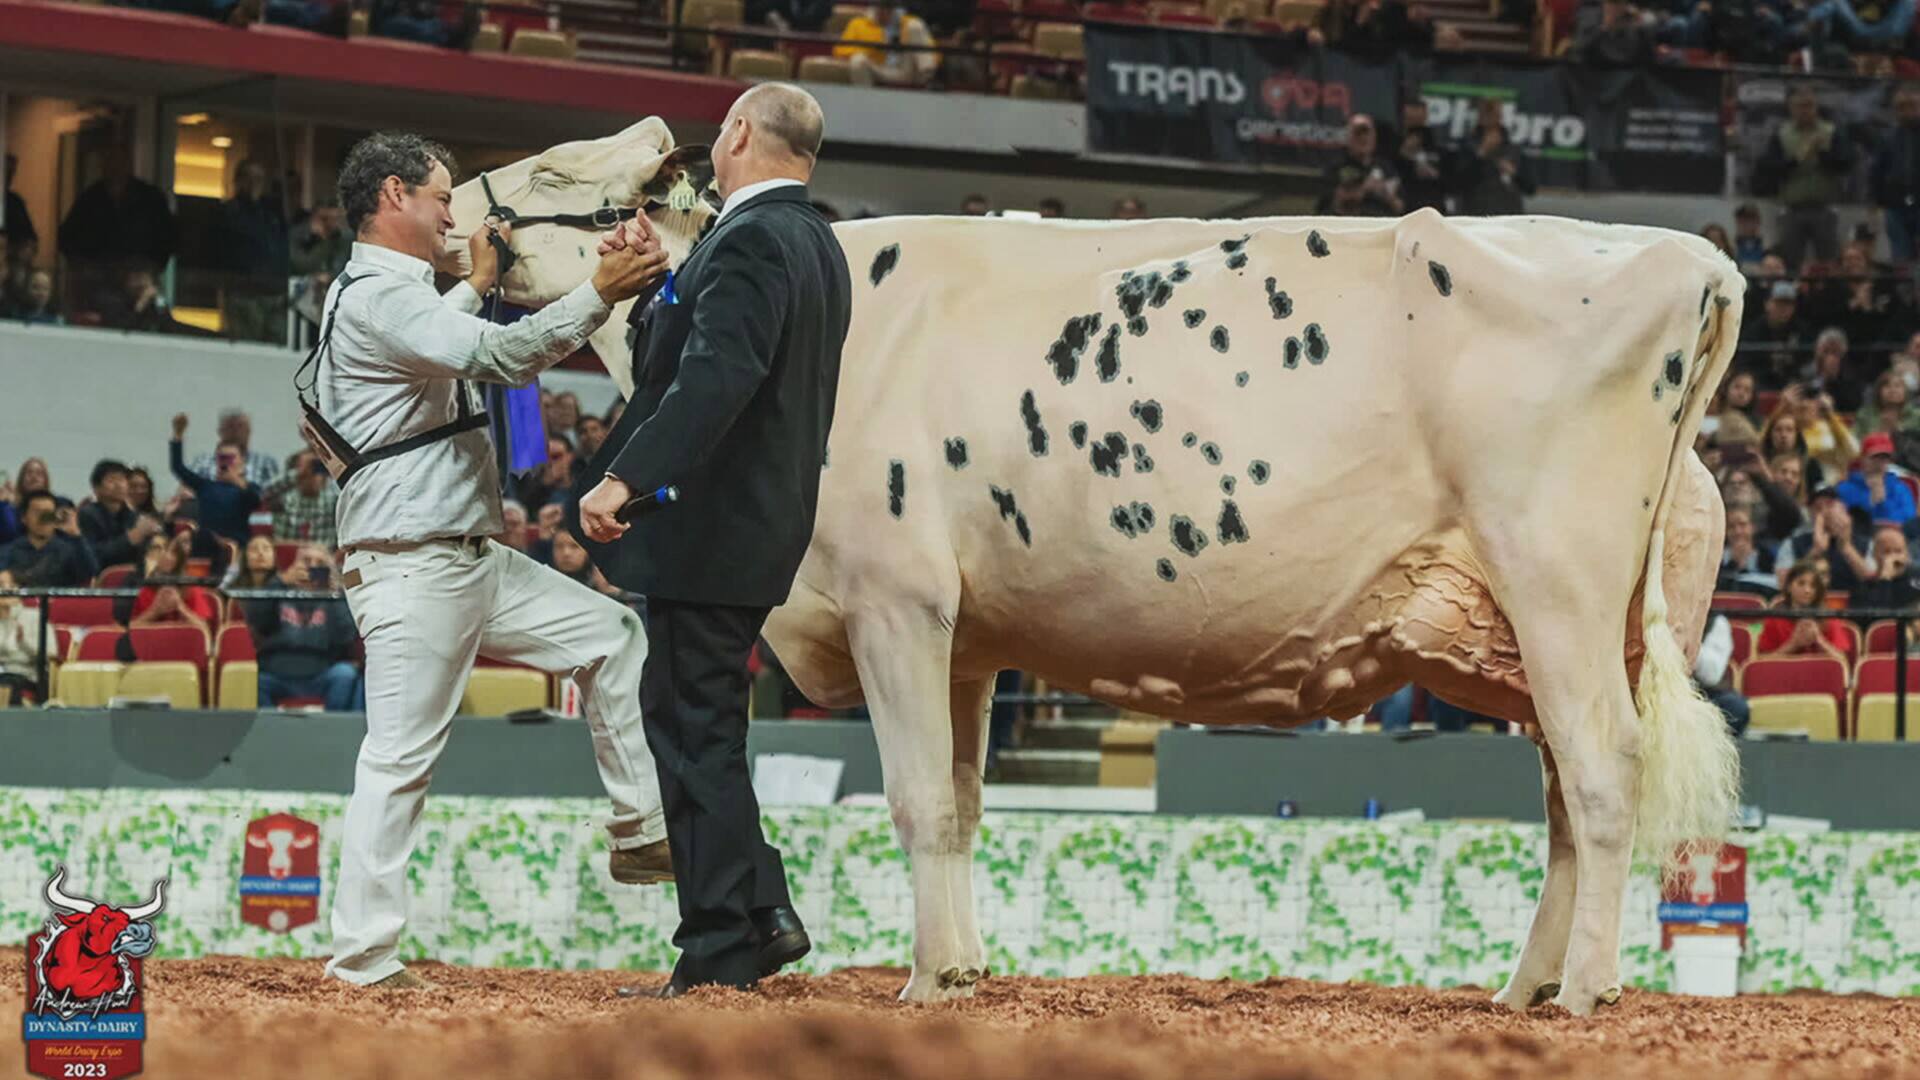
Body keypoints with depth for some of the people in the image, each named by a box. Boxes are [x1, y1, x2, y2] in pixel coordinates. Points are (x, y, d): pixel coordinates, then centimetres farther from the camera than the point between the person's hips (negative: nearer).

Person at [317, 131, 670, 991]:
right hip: (409, 568, -11)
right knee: (401, 758, -10)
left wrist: (479, 286, 41)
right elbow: (501, 356, -27)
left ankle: (641, 834, 15)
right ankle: (363, 958, -7)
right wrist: (599, 293, -28)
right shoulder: (376, 297, -16)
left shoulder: (400, 296, 18)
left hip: (474, 563, 11)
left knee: (611, 635, 13)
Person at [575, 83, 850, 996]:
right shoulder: (817, 246, 15)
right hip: (762, 524, 10)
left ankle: (723, 955, -3)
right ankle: (764, 913, 16)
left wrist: (627, 477, -35)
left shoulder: (750, 242, -17)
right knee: (695, 725, 18)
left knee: (697, 735, -5)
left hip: (707, 533, -10)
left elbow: (715, 377, -29)